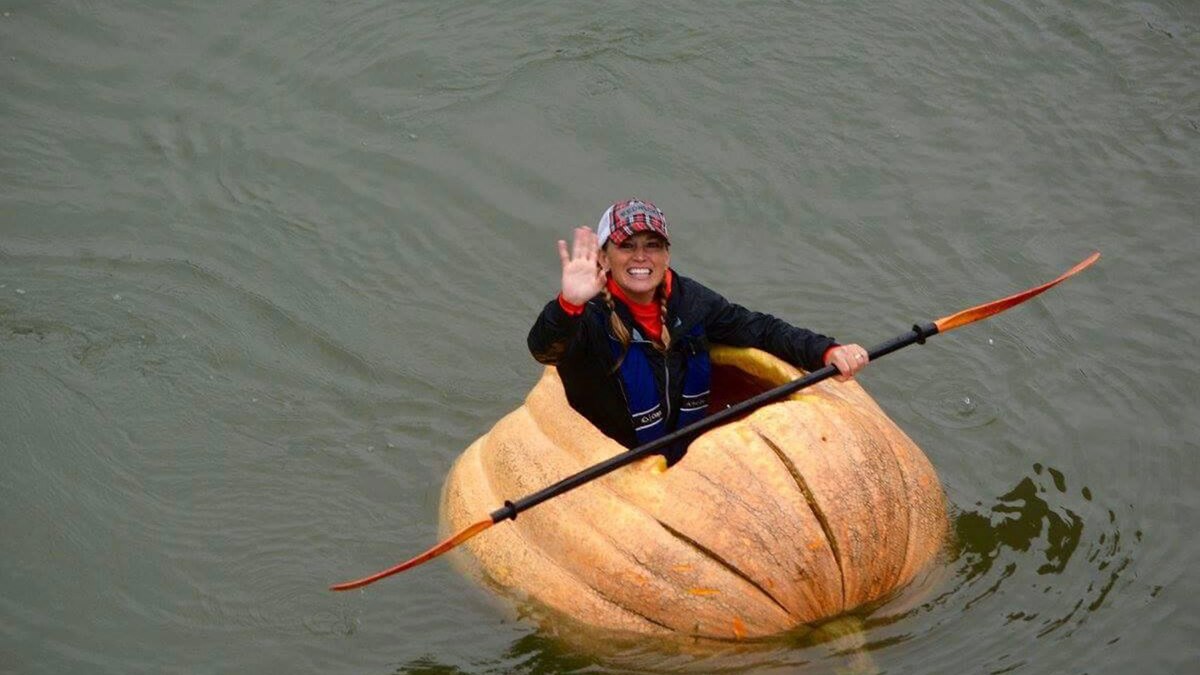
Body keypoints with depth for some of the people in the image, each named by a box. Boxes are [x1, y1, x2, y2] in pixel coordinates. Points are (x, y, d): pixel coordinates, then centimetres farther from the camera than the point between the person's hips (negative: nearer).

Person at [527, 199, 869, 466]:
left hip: (685, 461, 6)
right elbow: (545, 348, -39)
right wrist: (569, 304, -60)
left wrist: (826, 351, -8)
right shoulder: (591, 315, -18)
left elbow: (759, 329, 8)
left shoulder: (687, 299, 1)